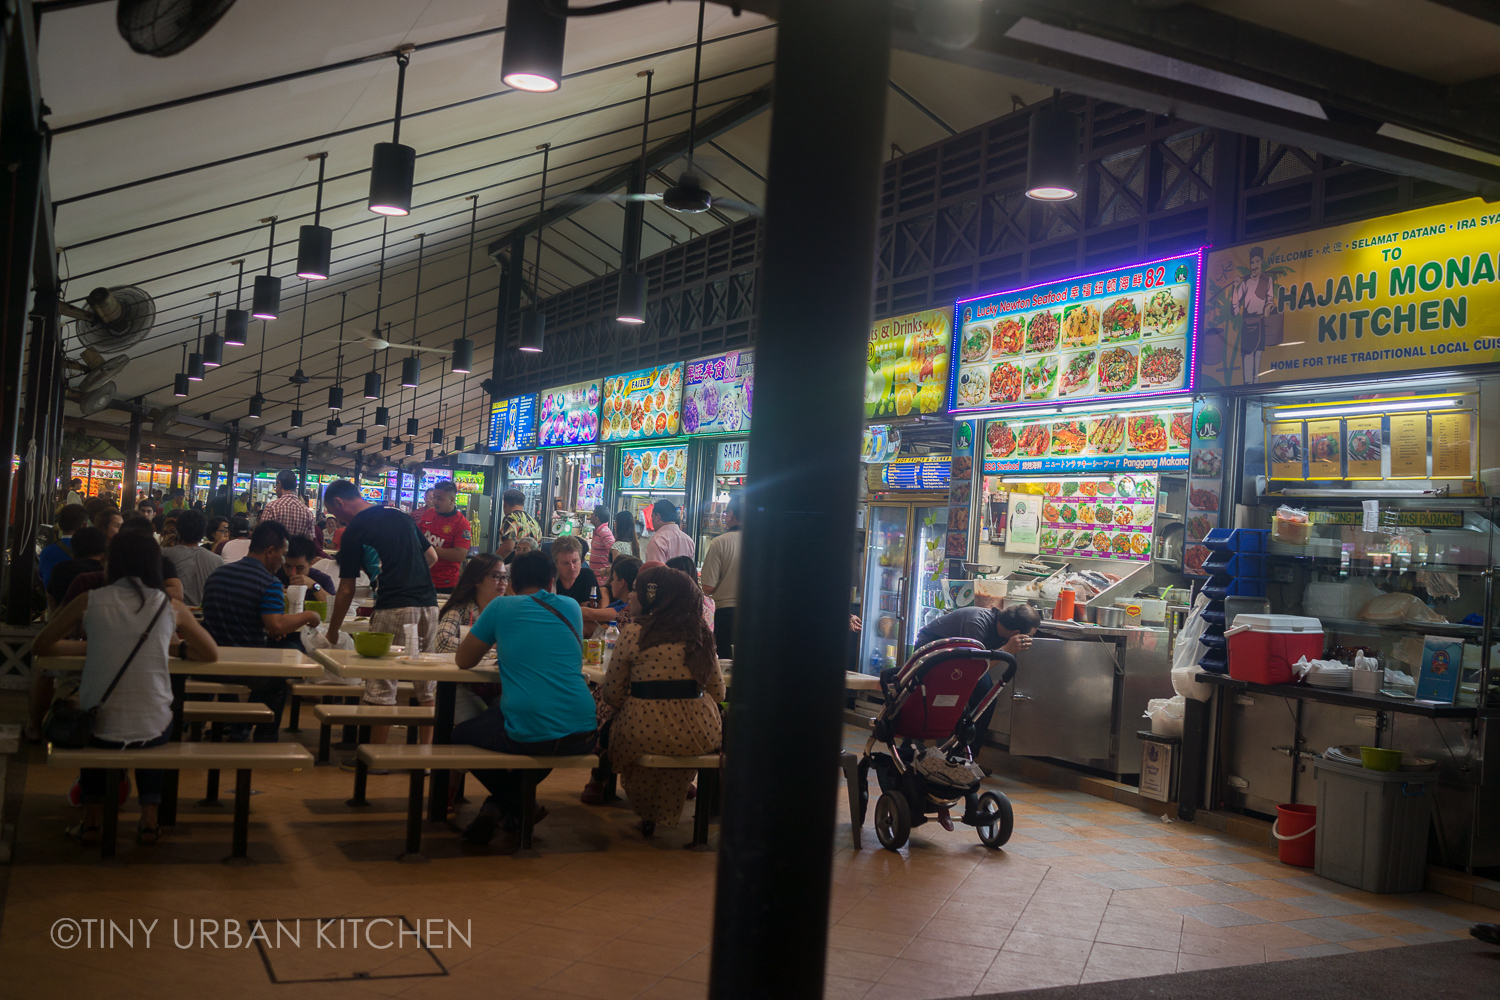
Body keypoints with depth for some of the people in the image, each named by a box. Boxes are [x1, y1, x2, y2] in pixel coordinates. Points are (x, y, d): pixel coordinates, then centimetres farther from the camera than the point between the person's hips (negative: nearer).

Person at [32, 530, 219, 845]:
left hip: (97, 728, 0)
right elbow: (211, 654, 12)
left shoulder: (89, 601, -2)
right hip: (152, 731, 0)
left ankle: (92, 818, 31)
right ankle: (149, 817, 27)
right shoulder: (171, 607, -1)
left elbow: (40, 647, 10)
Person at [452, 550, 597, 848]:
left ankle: (518, 806, 18)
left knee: (460, 734, 25)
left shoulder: (501, 607, 4)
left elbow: (463, 661, 14)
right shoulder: (570, 607, 13)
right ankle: (513, 808, 31)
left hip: (527, 737, -4)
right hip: (582, 738, 4)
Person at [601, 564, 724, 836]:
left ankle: (646, 813, 36)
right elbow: (718, 692, 11)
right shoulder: (701, 635, 6)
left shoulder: (632, 634, -4)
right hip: (699, 736, 3)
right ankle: (666, 811, 47)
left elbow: (612, 695, -1)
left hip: (644, 733, -3)